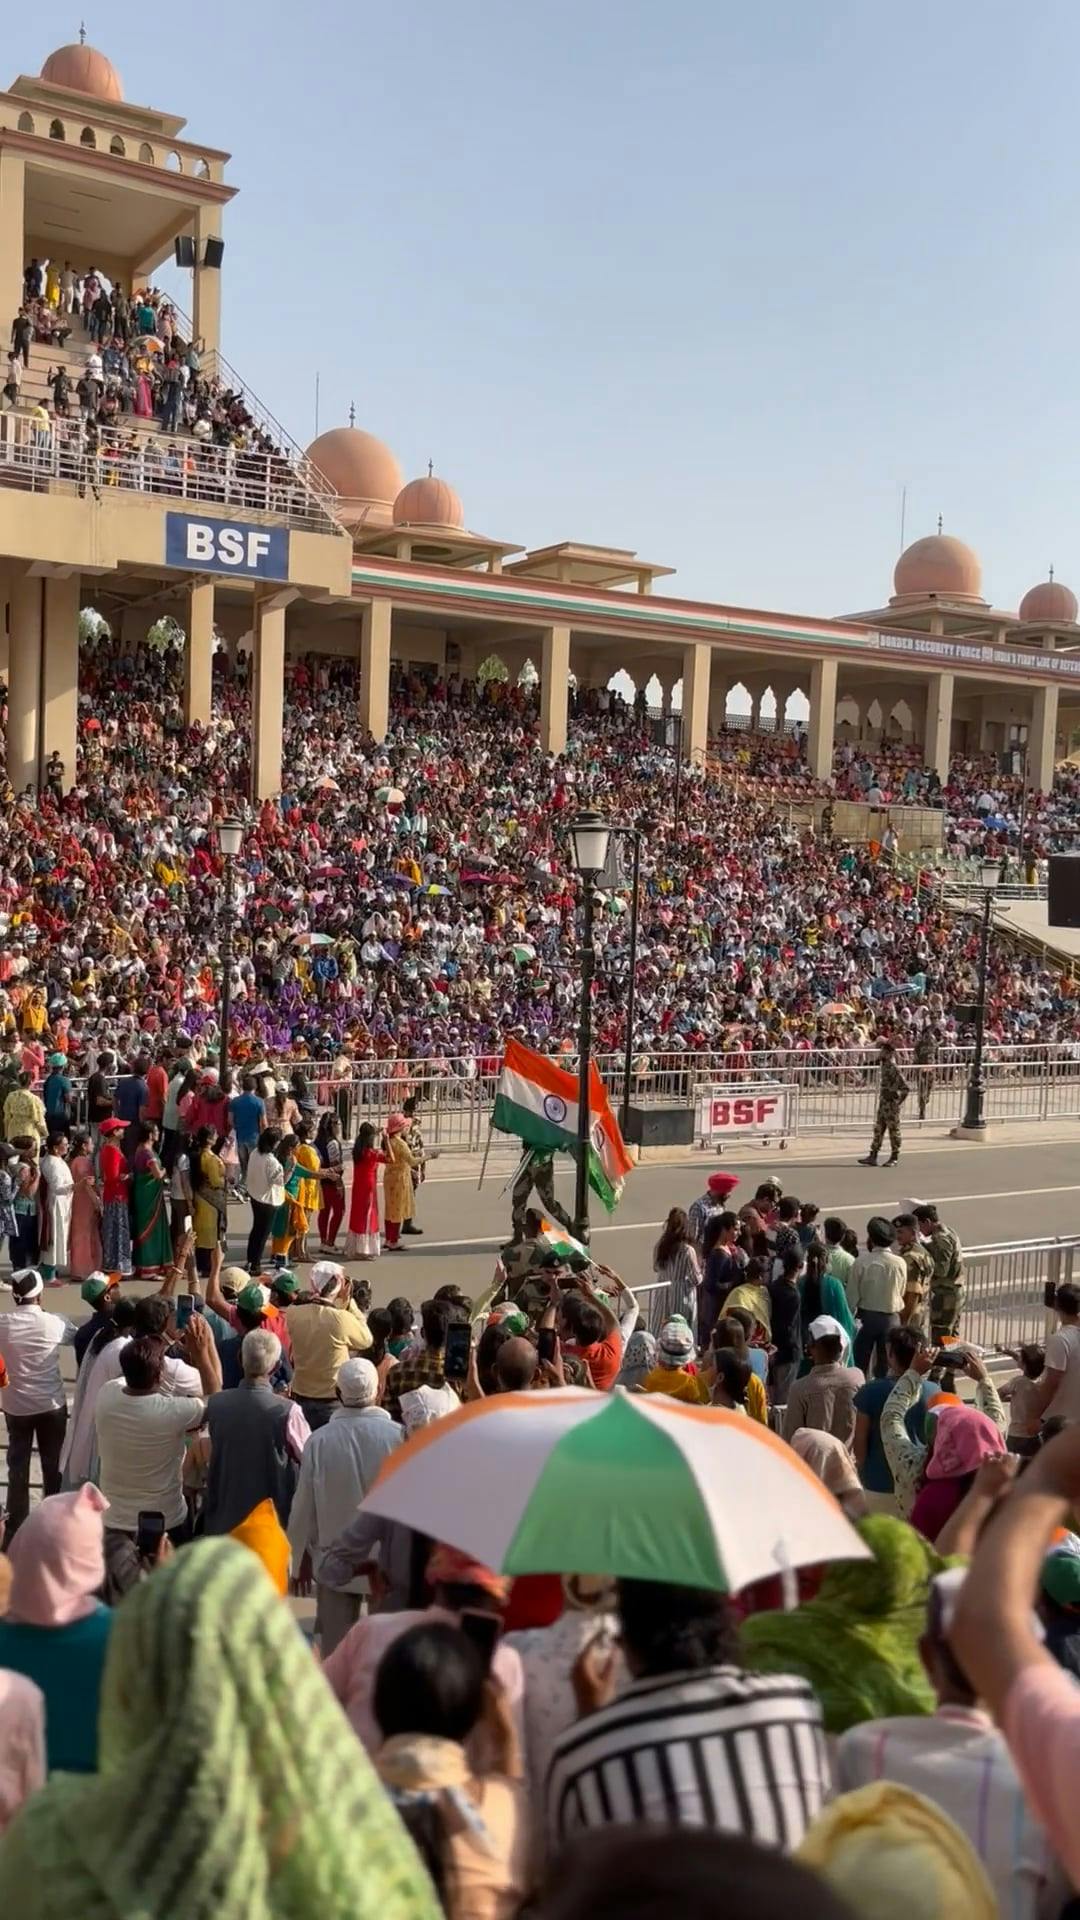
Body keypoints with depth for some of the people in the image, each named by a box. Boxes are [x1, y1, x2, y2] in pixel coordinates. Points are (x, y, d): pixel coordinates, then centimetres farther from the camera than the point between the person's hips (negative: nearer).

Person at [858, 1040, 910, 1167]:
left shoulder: (894, 1069, -19)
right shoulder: (884, 1066, 8)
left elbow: (906, 1088, -22)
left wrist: (898, 1101, -16)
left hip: (891, 1105, -9)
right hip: (883, 1104, 9)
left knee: (894, 1130, 3)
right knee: (878, 1130, 10)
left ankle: (894, 1158, 13)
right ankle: (873, 1156, 13)